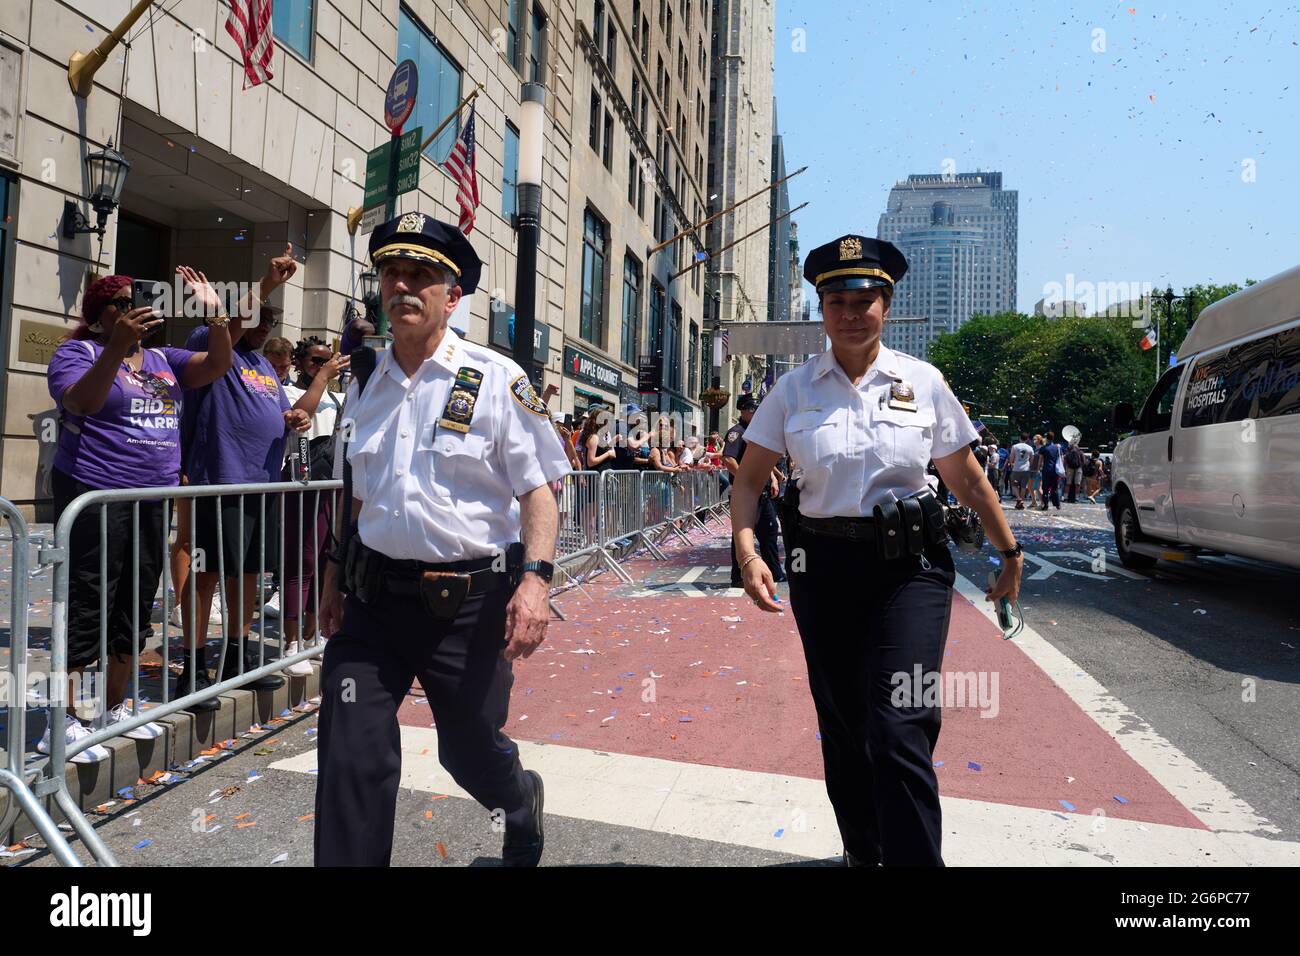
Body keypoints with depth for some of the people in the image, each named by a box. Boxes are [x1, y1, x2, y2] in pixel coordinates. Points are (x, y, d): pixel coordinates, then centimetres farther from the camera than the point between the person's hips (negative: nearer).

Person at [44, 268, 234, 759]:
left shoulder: (161, 359, 15)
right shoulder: (77, 352, -3)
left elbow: (218, 366, 9)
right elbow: (82, 401, -22)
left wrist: (215, 313, -3)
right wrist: (117, 346, -34)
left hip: (152, 500, 7)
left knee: (136, 607, 11)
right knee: (86, 607, -5)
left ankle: (116, 707, 23)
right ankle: (62, 722, 3)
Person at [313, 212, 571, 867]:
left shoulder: (496, 380, -6)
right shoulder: (365, 384, 9)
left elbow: (537, 491, -8)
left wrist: (534, 579, -20)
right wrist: (337, 579, 18)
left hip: (469, 602, -3)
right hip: (374, 597, 4)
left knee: (469, 748, 13)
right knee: (350, 756, -1)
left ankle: (521, 803, 47)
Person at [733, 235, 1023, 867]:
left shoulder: (923, 382, 1)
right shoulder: (793, 389, 1)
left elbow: (968, 481, 9)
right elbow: (750, 480, 2)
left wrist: (1010, 553, 15)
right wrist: (749, 554, -14)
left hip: (910, 567, -2)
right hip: (824, 567, 2)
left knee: (899, 729, -12)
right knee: (842, 724, 14)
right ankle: (861, 851, 36)